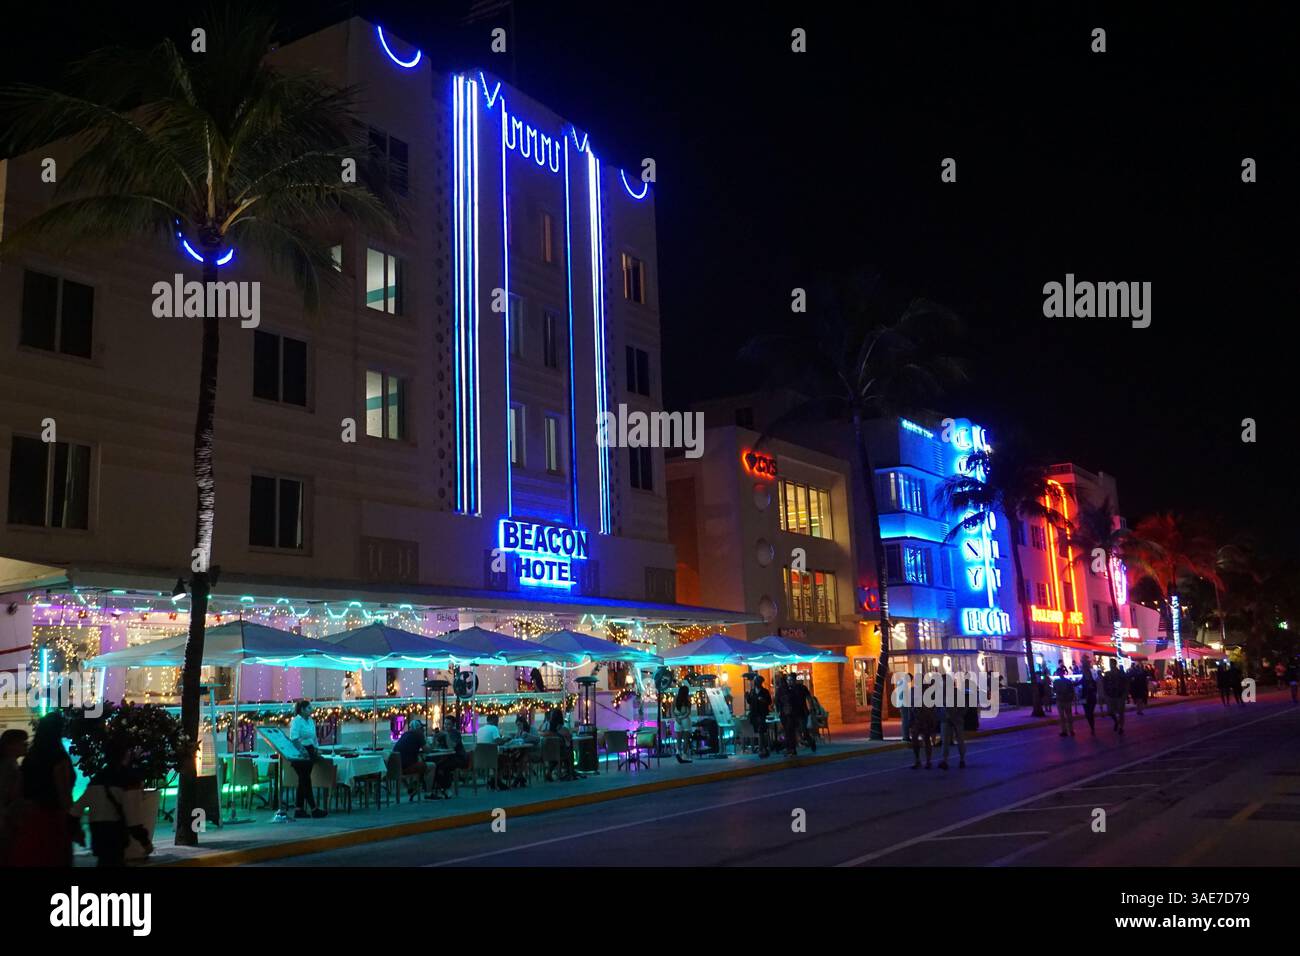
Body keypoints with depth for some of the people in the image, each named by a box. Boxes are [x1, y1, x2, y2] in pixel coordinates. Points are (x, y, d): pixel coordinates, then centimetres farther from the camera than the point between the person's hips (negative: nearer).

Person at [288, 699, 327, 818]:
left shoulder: (311, 721, 13)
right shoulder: (296, 721, -13)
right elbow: (294, 739, -23)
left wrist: (317, 748, 12)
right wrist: (302, 750, -28)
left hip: (309, 753, 8)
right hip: (299, 754, -8)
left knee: (303, 781, 10)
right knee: (306, 781, -6)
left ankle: (299, 809, 15)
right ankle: (314, 809, -6)